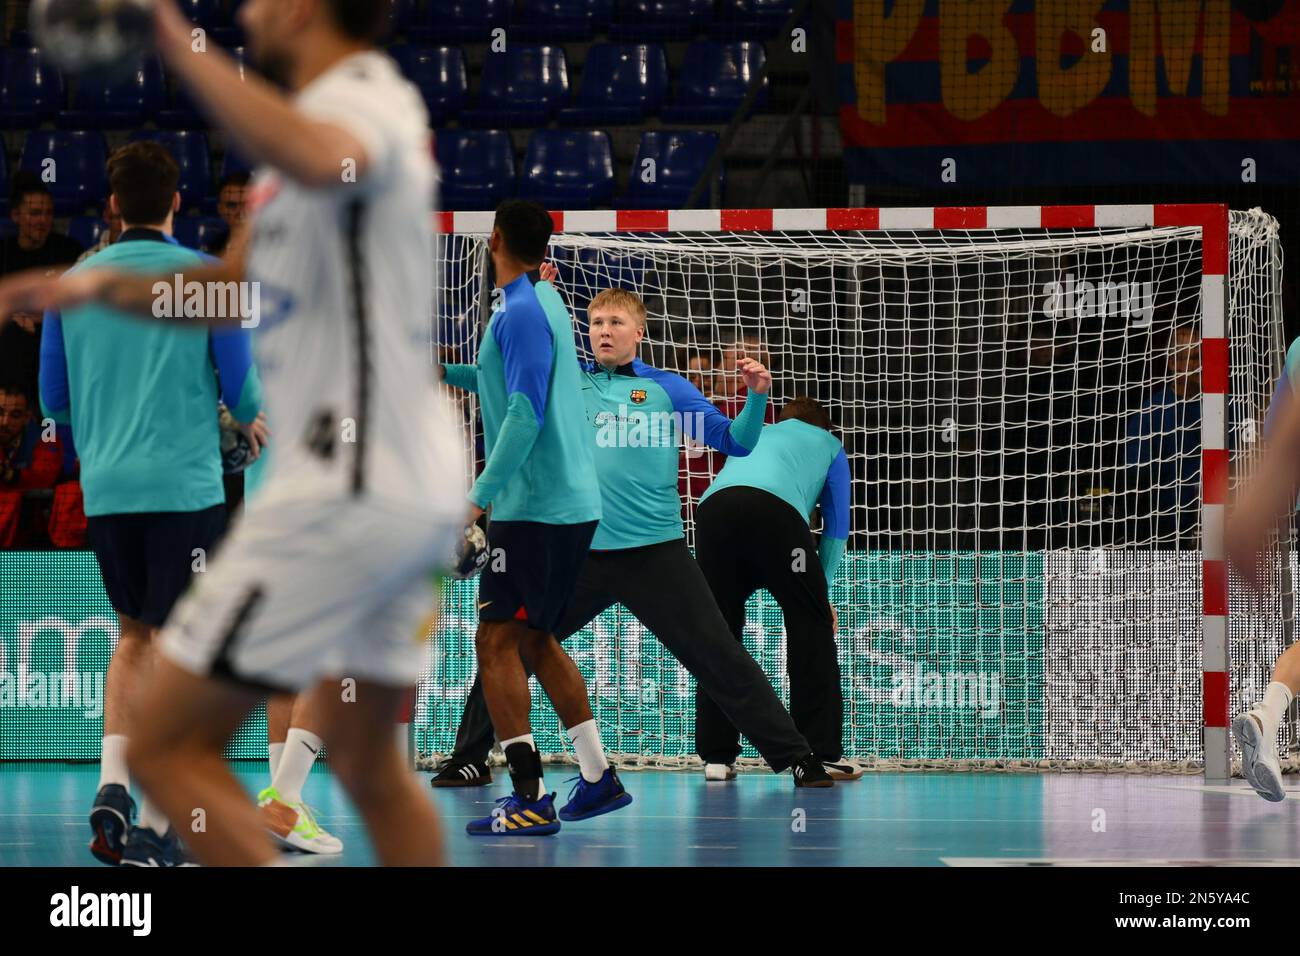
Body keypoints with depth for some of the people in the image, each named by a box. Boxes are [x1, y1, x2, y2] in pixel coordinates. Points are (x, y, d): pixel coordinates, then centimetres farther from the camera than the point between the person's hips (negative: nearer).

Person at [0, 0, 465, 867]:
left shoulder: (355, 99, -13)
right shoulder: (344, 112, 19)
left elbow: (317, 160, -41)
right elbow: (240, 291, 28)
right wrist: (104, 288, 15)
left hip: (348, 492, -10)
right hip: (416, 484, 10)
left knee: (168, 747, -8)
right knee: (364, 756, 22)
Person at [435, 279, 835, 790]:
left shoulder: (665, 387, 4)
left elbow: (736, 442, 3)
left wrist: (756, 395, -13)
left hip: (656, 553, -2)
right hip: (578, 553, 2)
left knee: (720, 658, -3)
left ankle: (796, 758, 4)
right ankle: (470, 761, 16)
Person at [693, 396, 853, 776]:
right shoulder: (828, 444, 32)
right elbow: (837, 528, 28)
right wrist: (822, 590, 36)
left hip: (713, 506, 4)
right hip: (776, 507, -4)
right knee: (811, 626, 4)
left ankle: (716, 756, 8)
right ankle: (821, 752, -1)